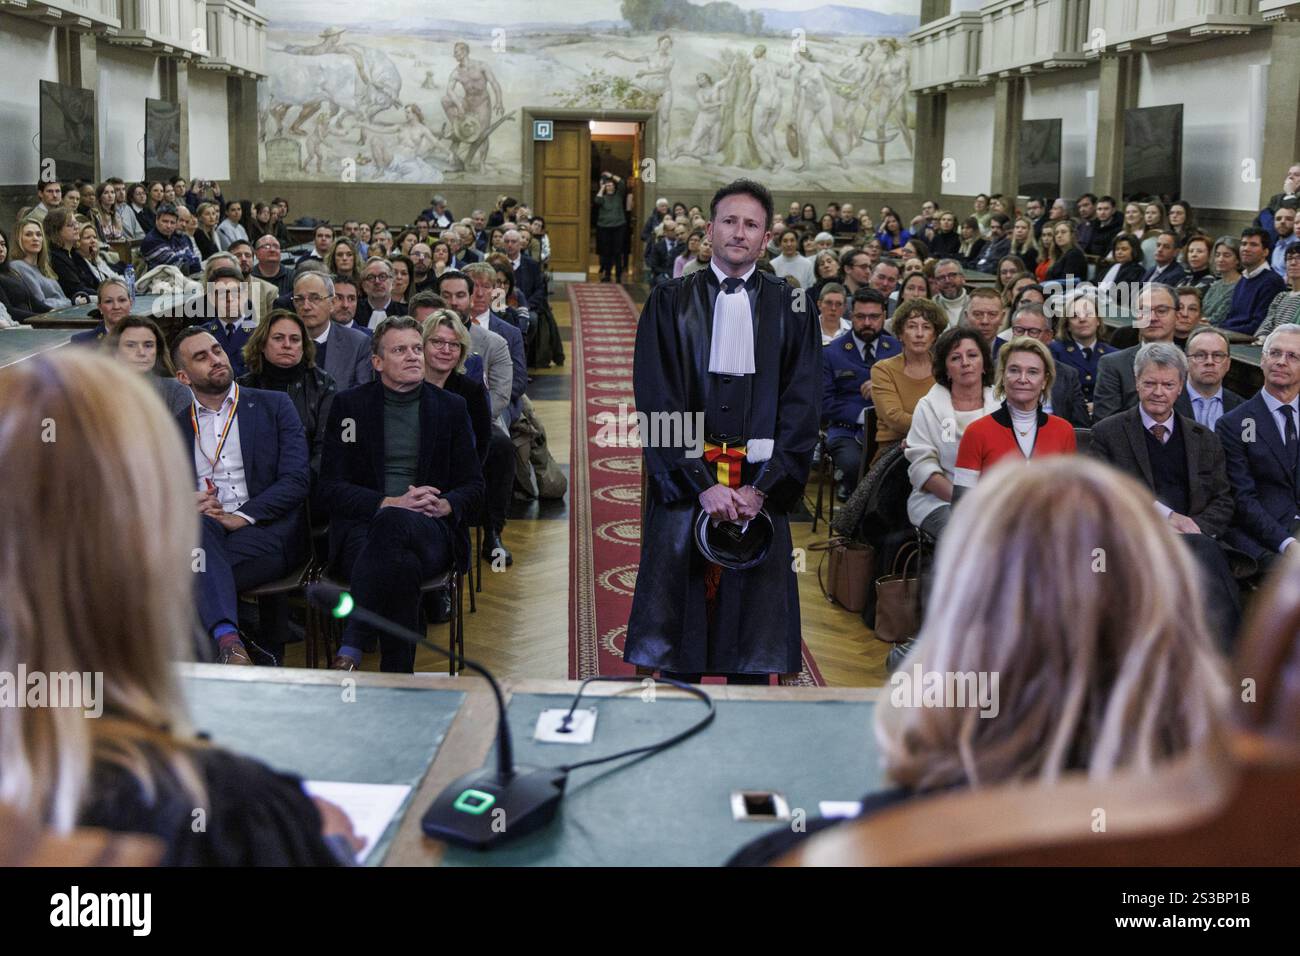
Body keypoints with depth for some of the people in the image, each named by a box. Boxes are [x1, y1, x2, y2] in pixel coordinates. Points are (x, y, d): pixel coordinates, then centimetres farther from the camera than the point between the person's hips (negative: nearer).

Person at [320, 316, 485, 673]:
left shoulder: (451, 407, 17)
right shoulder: (348, 405, 13)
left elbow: (474, 486, 16)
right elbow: (331, 487, 5)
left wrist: (442, 505, -8)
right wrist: (389, 503, -11)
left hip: (431, 532, 1)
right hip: (362, 526, 0)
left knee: (392, 523, -40)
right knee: (402, 564, -41)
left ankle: (351, 648, -39)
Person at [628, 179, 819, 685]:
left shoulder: (789, 307, 7)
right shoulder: (670, 301, 5)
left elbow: (801, 406, 2)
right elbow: (656, 400, -3)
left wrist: (764, 487, -10)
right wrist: (702, 484, -13)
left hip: (760, 486, 1)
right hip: (683, 484, 0)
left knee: (754, 622, 4)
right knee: (678, 616, 2)